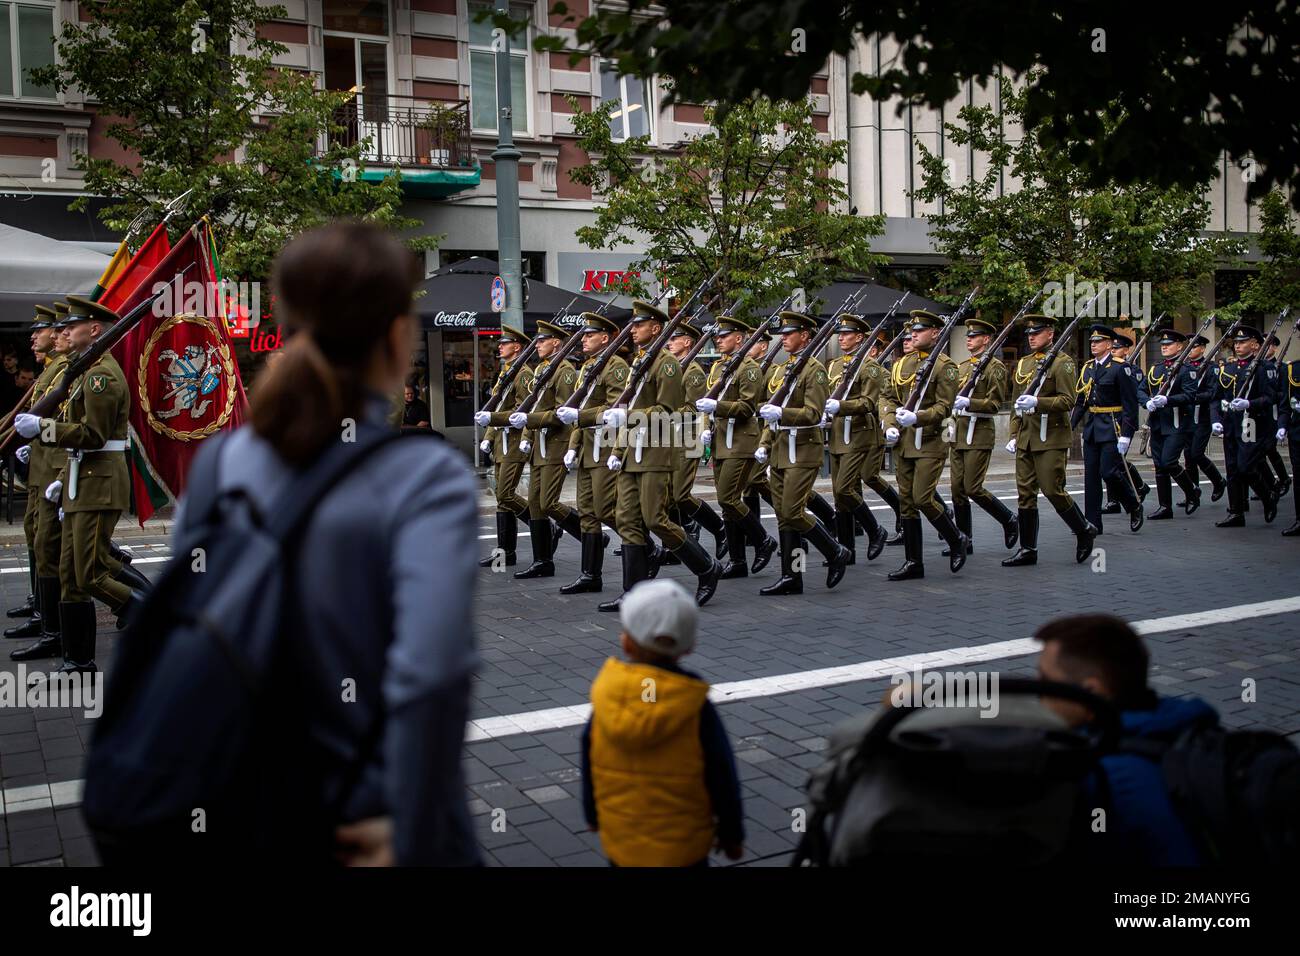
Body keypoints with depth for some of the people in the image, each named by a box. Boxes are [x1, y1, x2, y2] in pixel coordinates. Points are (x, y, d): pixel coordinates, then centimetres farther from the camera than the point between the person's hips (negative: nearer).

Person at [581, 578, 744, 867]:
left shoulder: (606, 694, -13)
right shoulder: (696, 708, -20)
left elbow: (589, 767, -1)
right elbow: (722, 778, -11)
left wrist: (593, 816, 17)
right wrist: (732, 835, 5)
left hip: (621, 842, 3)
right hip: (682, 847, -2)